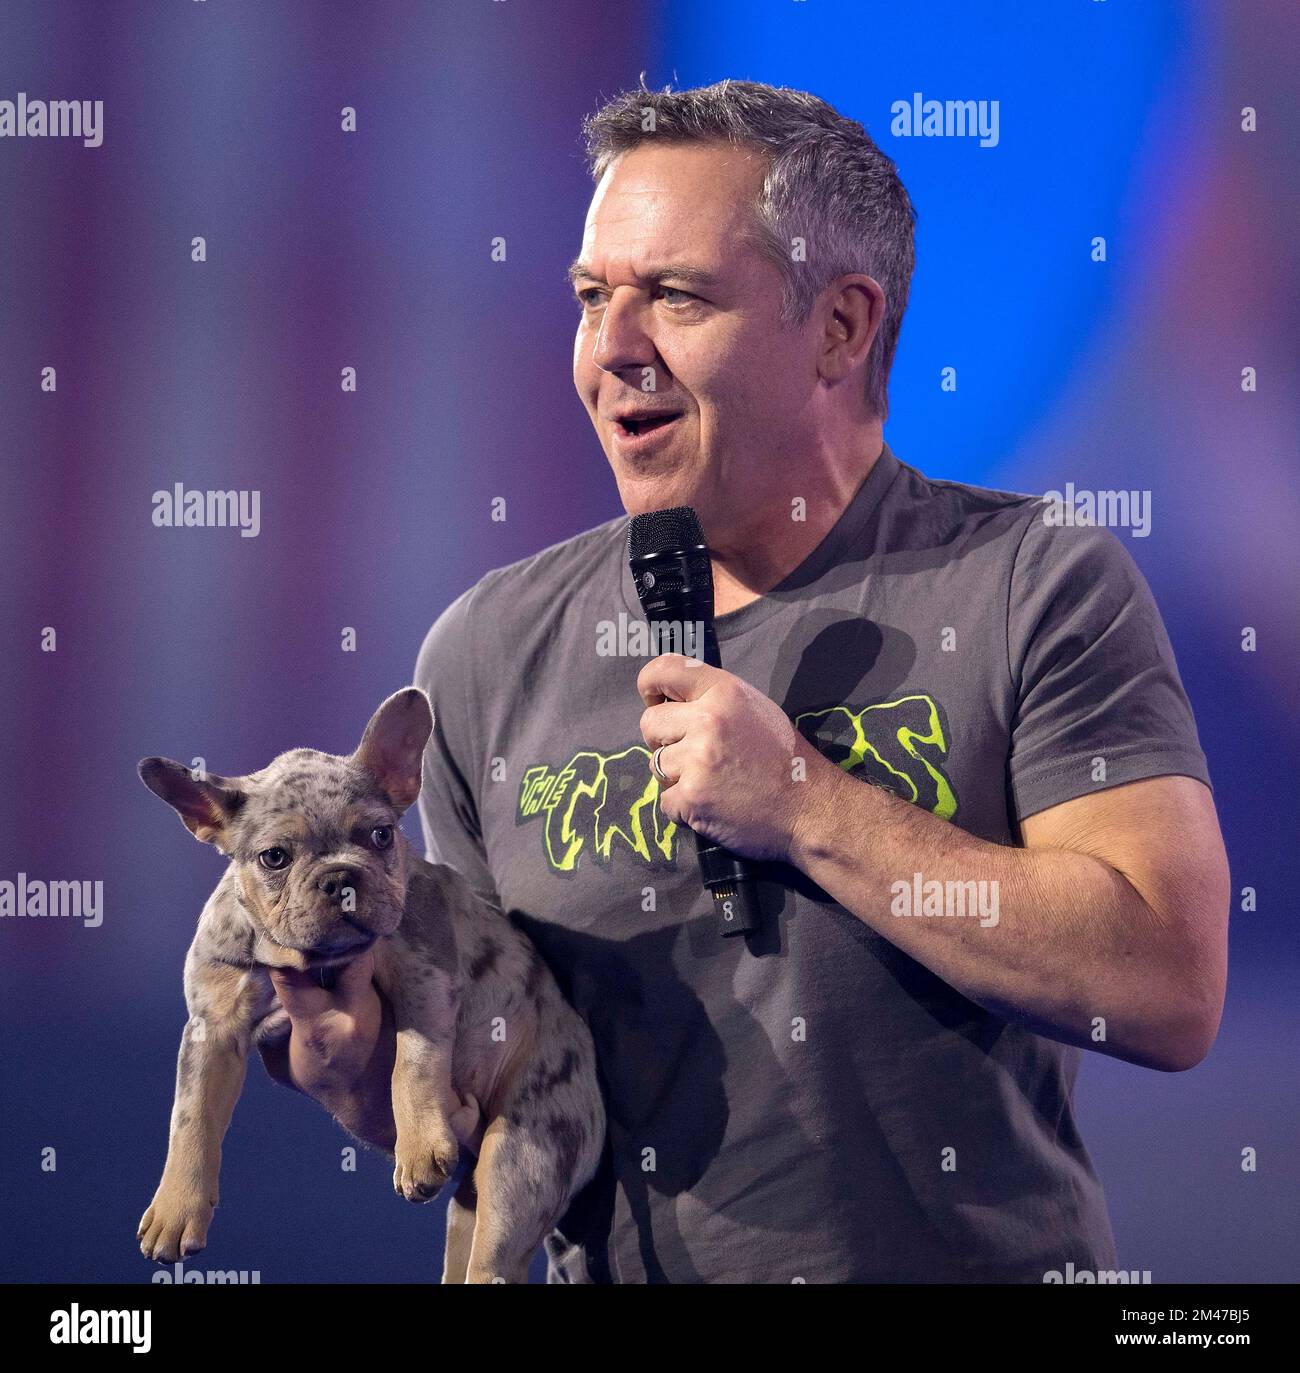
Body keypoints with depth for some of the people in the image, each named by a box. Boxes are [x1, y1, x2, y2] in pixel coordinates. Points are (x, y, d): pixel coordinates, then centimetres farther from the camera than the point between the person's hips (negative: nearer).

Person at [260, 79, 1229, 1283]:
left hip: (986, 1257, -3)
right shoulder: (489, 652, 7)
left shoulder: (1042, 588, -3)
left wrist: (805, 806, -13)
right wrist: (361, 1069, -8)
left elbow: (1169, 991, -13)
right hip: (621, 1270, 3)